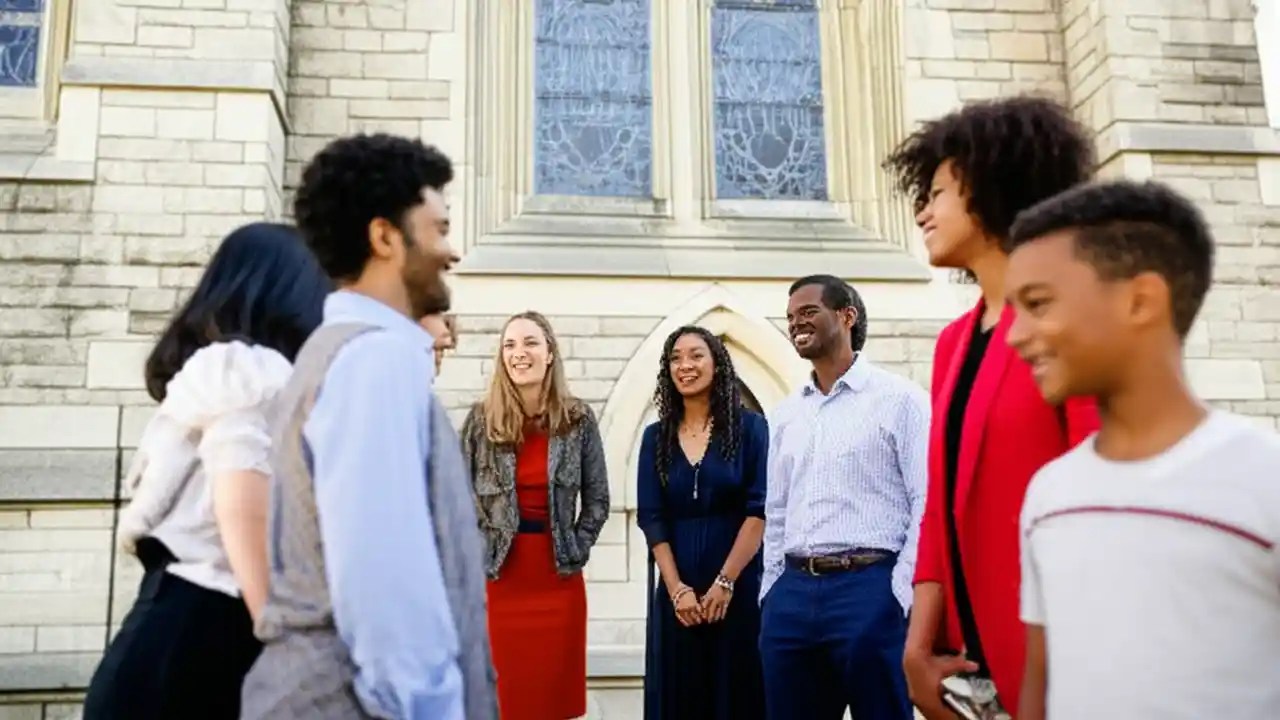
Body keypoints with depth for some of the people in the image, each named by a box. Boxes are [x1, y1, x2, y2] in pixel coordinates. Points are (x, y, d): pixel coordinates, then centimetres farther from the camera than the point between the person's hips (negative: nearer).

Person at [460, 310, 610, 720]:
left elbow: (597, 500, 6)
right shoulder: (481, 419, 0)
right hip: (498, 577, 0)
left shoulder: (578, 419, 0)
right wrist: (479, 554, -2)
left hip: (557, 578, 0)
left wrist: (575, 552, 0)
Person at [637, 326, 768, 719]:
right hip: (677, 591, 3)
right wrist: (677, 589, -9)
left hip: (740, 587, -2)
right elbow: (651, 518, 2)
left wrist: (724, 582, -12)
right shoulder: (656, 437, 8)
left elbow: (759, 509, -7)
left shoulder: (749, 427, 0)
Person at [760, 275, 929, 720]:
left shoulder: (899, 399, -2)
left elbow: (928, 504, -7)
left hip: (869, 588, -5)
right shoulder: (786, 415, 16)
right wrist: (770, 591, 12)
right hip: (791, 593, 6)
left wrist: (899, 594, -12)